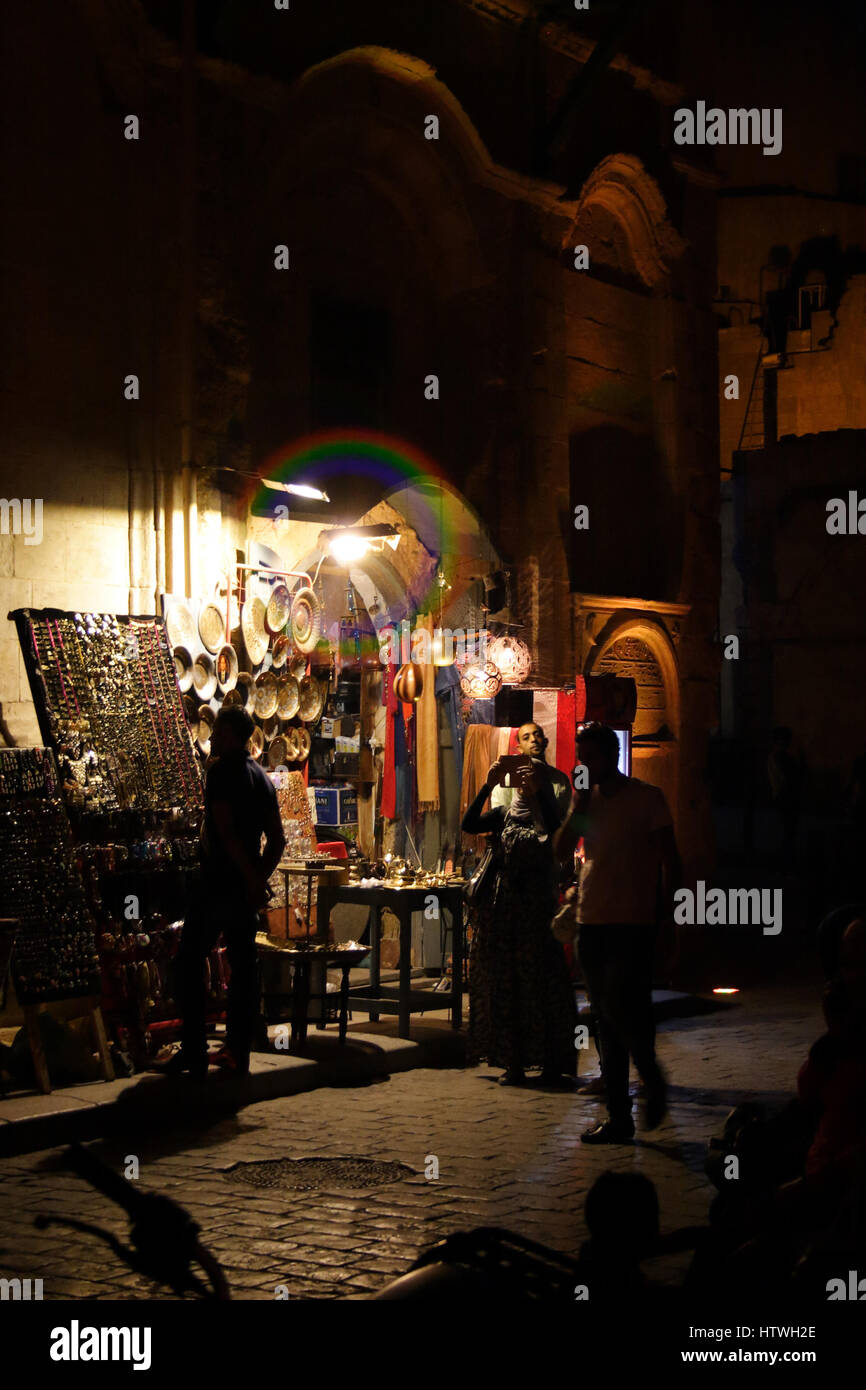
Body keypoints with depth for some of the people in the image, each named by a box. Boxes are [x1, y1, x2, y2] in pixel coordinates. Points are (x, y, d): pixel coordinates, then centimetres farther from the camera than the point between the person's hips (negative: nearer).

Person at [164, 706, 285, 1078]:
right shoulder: (262, 777, 14)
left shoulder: (220, 771, -10)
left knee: (190, 963, 0)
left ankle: (194, 1054, -3)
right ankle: (237, 1052, 11)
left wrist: (253, 880, -16)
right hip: (245, 888, 7)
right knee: (243, 964, 9)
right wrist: (260, 878, 11)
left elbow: (226, 831, -19)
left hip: (218, 882, -7)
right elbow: (277, 839, 14)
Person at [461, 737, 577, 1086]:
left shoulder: (547, 813, 2)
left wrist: (539, 792, -23)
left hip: (535, 905, -3)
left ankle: (551, 1063, 1)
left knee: (540, 980, -5)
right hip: (501, 906, 3)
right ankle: (513, 1062, 9)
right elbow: (469, 825, -6)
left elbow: (557, 830, -21)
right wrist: (488, 786, -13)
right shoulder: (504, 814, 10)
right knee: (503, 982, 3)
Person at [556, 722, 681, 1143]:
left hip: (633, 923, -5)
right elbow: (561, 849, 1)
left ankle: (653, 1080, 12)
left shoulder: (647, 798, -2)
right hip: (592, 923, 6)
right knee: (606, 1021, 8)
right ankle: (618, 1116, 13)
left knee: (620, 1010, -15)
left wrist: (667, 913, -6)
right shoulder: (586, 800, 12)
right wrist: (579, 805, -7)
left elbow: (670, 859, -1)